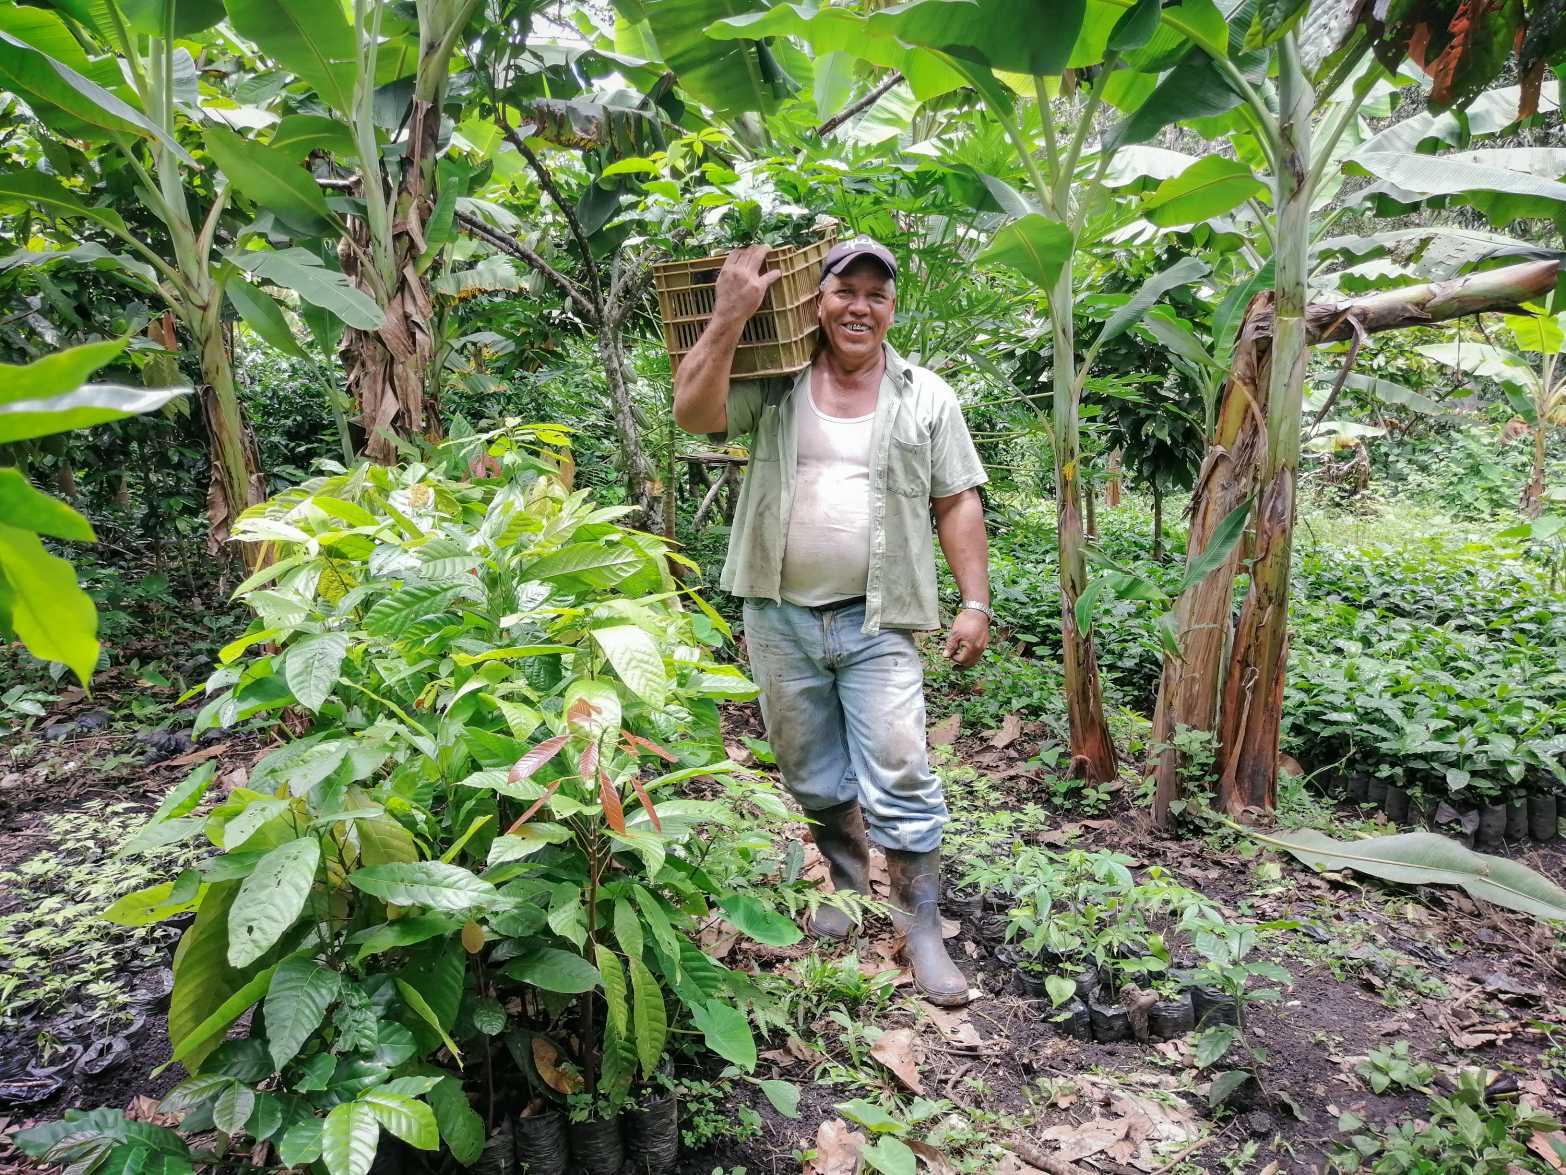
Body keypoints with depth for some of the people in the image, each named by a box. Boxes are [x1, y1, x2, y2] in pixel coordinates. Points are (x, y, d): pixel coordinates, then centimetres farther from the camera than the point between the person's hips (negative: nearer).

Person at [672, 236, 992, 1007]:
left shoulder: (926, 397, 5)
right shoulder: (775, 384, 4)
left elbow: (957, 504, 5)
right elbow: (693, 412, -12)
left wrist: (975, 603, -2)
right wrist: (731, 315, -14)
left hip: (878, 623, -1)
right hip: (781, 617, 2)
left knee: (900, 780, -4)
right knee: (812, 776, 15)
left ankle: (921, 930, 10)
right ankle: (846, 888, 38)